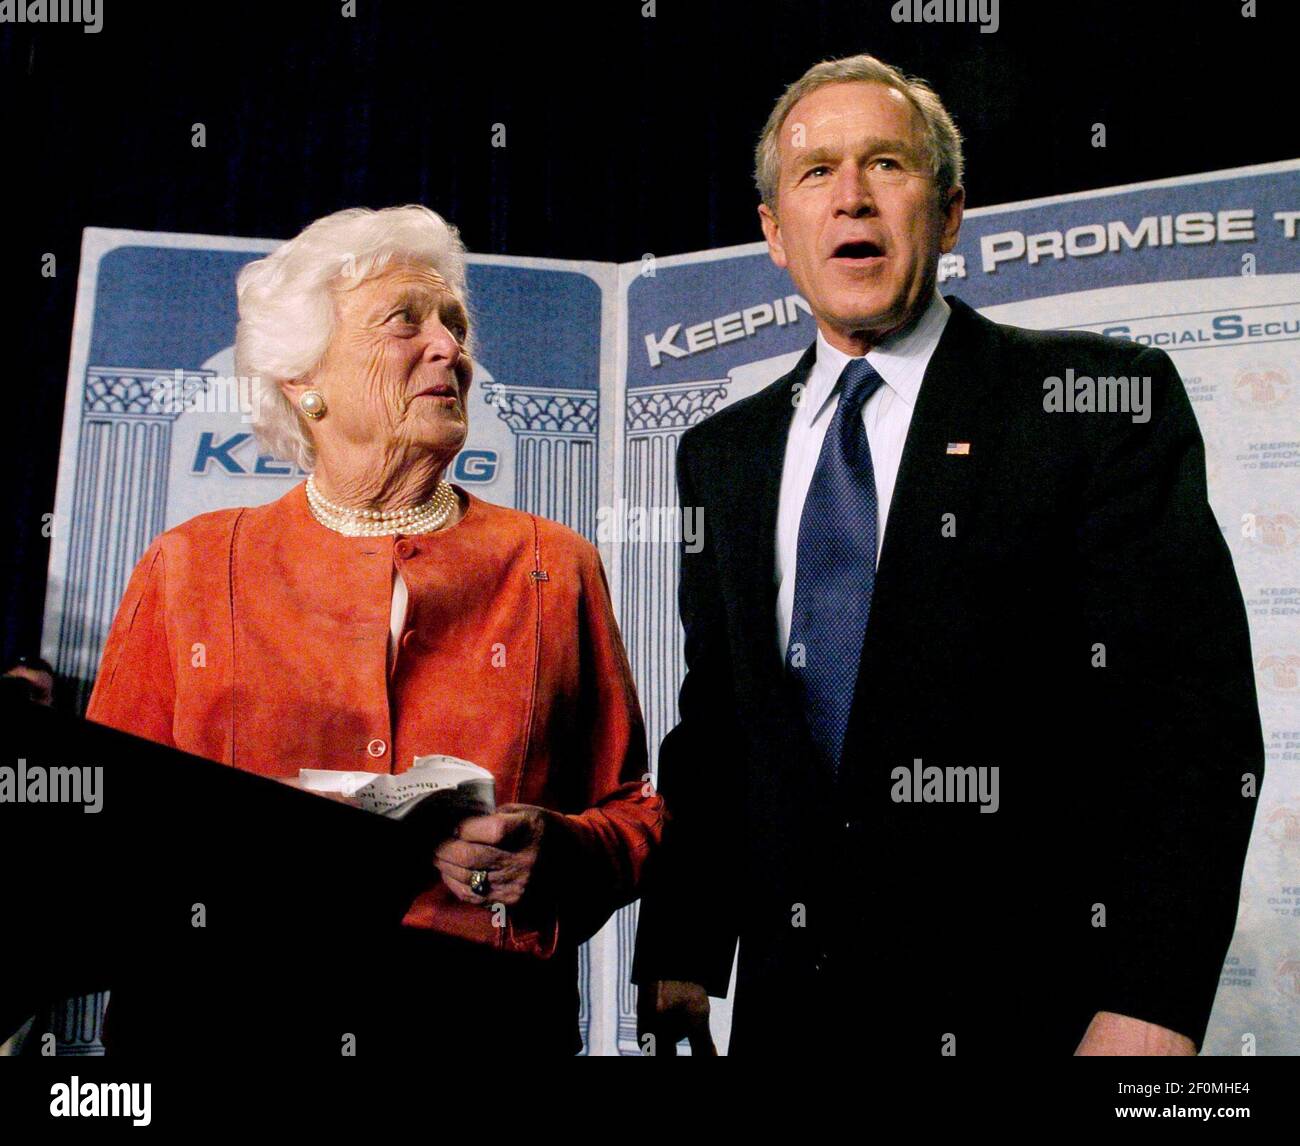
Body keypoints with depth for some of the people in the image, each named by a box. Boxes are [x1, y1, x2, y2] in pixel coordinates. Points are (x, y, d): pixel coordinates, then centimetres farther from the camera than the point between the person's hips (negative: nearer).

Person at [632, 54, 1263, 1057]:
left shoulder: (1102, 400, -6)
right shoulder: (721, 455, 8)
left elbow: (1190, 717, -12)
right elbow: (708, 720, 9)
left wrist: (1149, 1012, -21)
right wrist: (680, 956, 2)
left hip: (1027, 1003, -4)